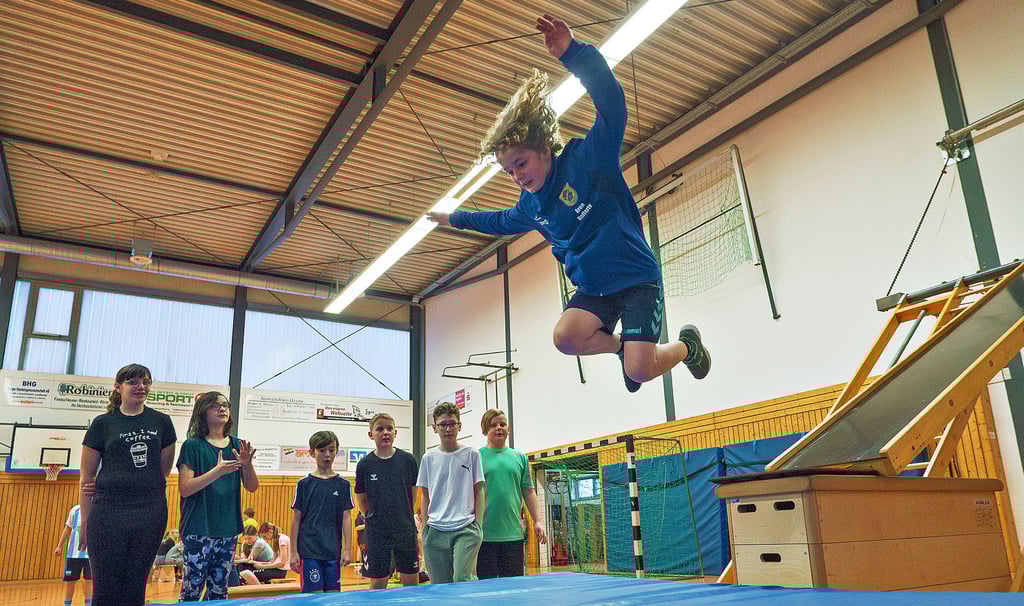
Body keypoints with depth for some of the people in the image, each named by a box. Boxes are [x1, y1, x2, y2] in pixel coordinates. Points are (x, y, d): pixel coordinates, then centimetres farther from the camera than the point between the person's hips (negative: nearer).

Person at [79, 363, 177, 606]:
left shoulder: (161, 422, 8)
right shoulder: (102, 424, 4)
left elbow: (163, 470, 10)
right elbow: (86, 479, 5)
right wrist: (85, 522, 2)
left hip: (151, 512, 2)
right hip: (108, 511, -1)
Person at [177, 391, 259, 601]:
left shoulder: (237, 445, 8)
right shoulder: (192, 445, -5)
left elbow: (252, 487, 6)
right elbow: (184, 489, -13)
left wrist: (247, 463, -13)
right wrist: (217, 471, -24)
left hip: (228, 528, 5)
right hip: (198, 528, -4)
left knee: (219, 591, 11)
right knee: (192, 589, -1)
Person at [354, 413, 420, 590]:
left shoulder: (407, 460, -2)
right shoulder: (364, 464, -3)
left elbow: (414, 494, 7)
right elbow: (361, 501, 6)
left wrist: (402, 516, 8)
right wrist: (376, 517, 5)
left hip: (406, 531, 1)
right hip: (376, 533, 0)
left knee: (411, 580, 6)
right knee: (377, 583, 7)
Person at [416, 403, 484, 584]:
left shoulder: (471, 454, 4)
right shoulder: (429, 458, 8)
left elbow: (478, 491, 5)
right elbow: (425, 495, 13)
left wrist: (478, 524, -2)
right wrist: (425, 526, 7)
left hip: (466, 528, -2)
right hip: (435, 530, 2)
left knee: (463, 580, -15)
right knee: (439, 584, 5)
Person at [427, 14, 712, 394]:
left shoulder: (587, 158, -14)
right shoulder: (531, 206, 5)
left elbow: (612, 106, -30)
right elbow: (502, 221, 29)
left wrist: (572, 53, -43)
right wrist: (456, 218, 37)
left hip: (638, 277, -6)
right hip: (593, 288, 6)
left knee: (639, 371, -16)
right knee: (565, 337, -24)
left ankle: (687, 345, 18)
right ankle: (621, 345, 8)